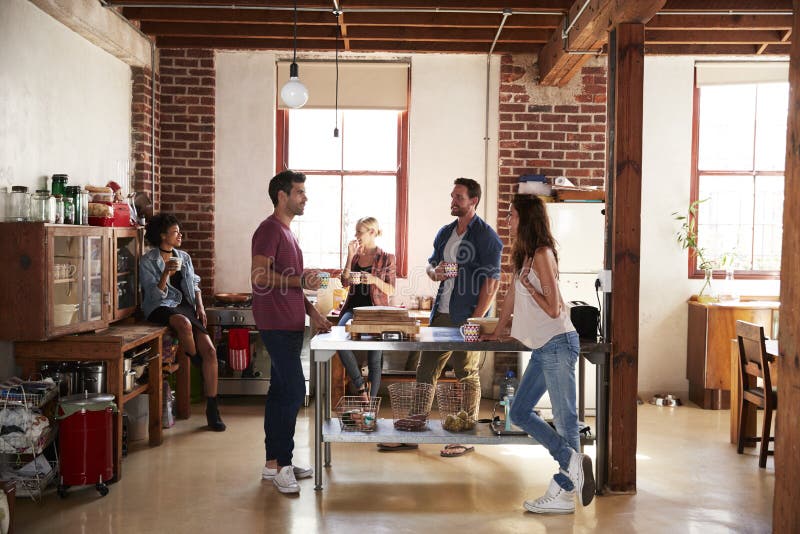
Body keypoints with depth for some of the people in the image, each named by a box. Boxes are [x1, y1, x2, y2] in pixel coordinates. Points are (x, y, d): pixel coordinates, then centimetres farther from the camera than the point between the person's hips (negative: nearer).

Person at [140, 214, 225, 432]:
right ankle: (198, 365, -10)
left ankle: (212, 410, -8)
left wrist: (200, 306, 5)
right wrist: (166, 272, -24)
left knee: (210, 350, -14)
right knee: (184, 323, -41)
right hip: (161, 308, -5)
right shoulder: (148, 262, -3)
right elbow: (155, 295, -10)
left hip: (185, 307, 5)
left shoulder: (184, 257, 14)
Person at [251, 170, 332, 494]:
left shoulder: (287, 232, 21)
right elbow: (259, 276, -21)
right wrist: (300, 279, -21)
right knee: (293, 391, -11)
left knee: (281, 392, 11)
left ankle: (274, 462, 17)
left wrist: (311, 311, 18)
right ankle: (281, 464, -4)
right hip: (277, 325, -10)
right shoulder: (270, 229, -10)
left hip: (290, 324, 10)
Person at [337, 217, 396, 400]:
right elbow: (345, 282, 5)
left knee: (374, 361, -1)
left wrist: (374, 280, -16)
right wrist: (350, 256, -1)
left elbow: (391, 290, 1)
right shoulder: (355, 254, 13)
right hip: (354, 307, 2)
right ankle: (360, 386, -18)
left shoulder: (386, 258, 2)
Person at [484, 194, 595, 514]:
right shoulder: (523, 255, 15)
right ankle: (572, 461, 8)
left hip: (557, 344, -10)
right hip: (542, 347, 10)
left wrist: (528, 285, -8)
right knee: (520, 413, 10)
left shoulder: (542, 254, -12)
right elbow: (513, 295, 25)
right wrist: (496, 333, 30)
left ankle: (565, 493, 1)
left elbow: (554, 309, -15)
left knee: (564, 420, -5)